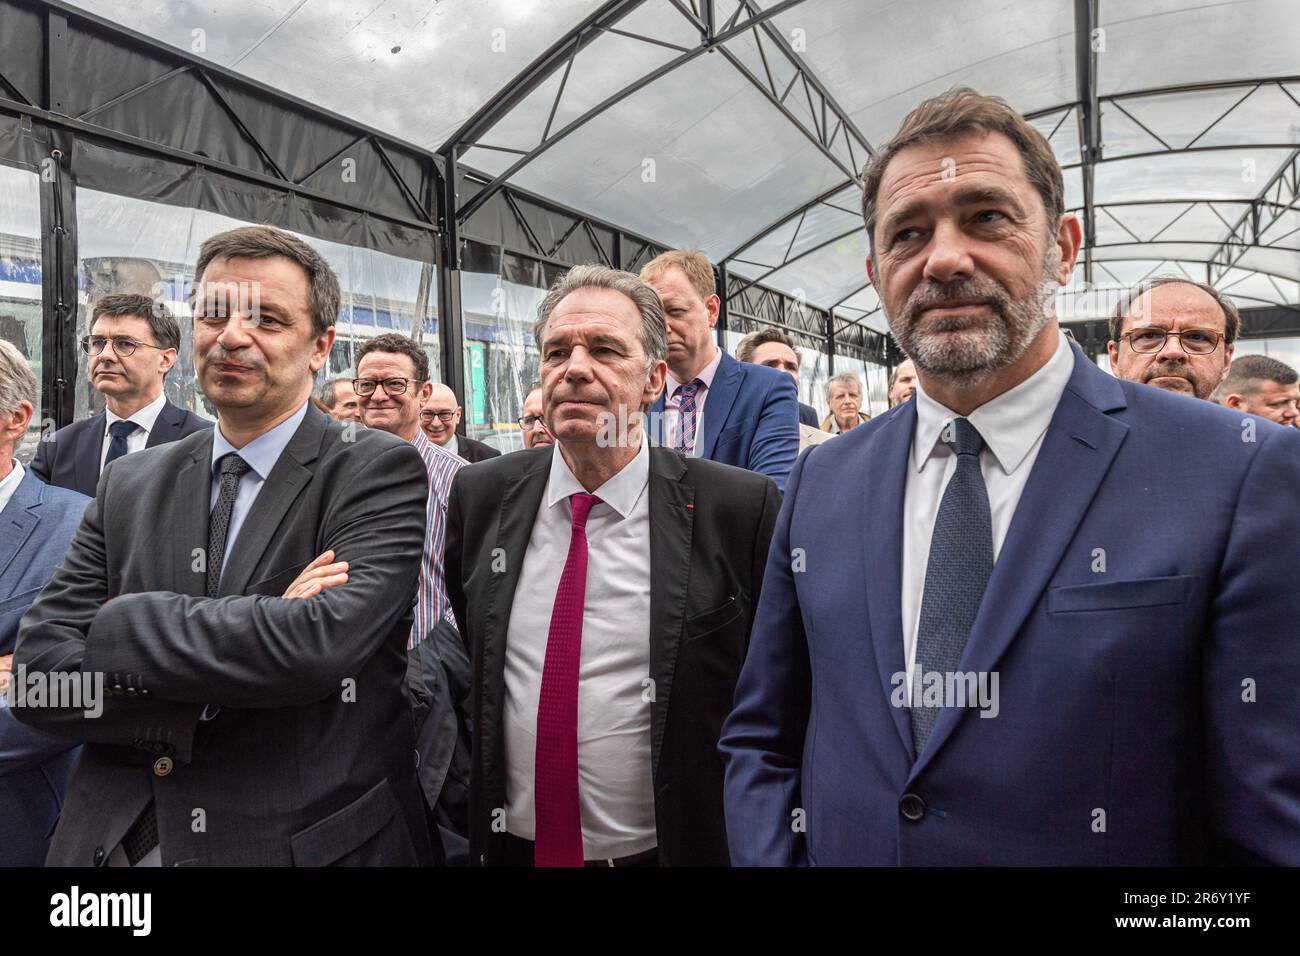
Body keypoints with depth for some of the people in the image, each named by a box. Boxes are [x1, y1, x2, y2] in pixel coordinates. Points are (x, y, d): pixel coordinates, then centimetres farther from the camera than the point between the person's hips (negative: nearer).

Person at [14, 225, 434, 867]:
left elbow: (321, 641, -26)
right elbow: (39, 672, -5)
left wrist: (123, 624, -14)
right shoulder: (129, 484, 3)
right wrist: (256, 637, -19)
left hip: (314, 842, -3)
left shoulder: (380, 471, -12)